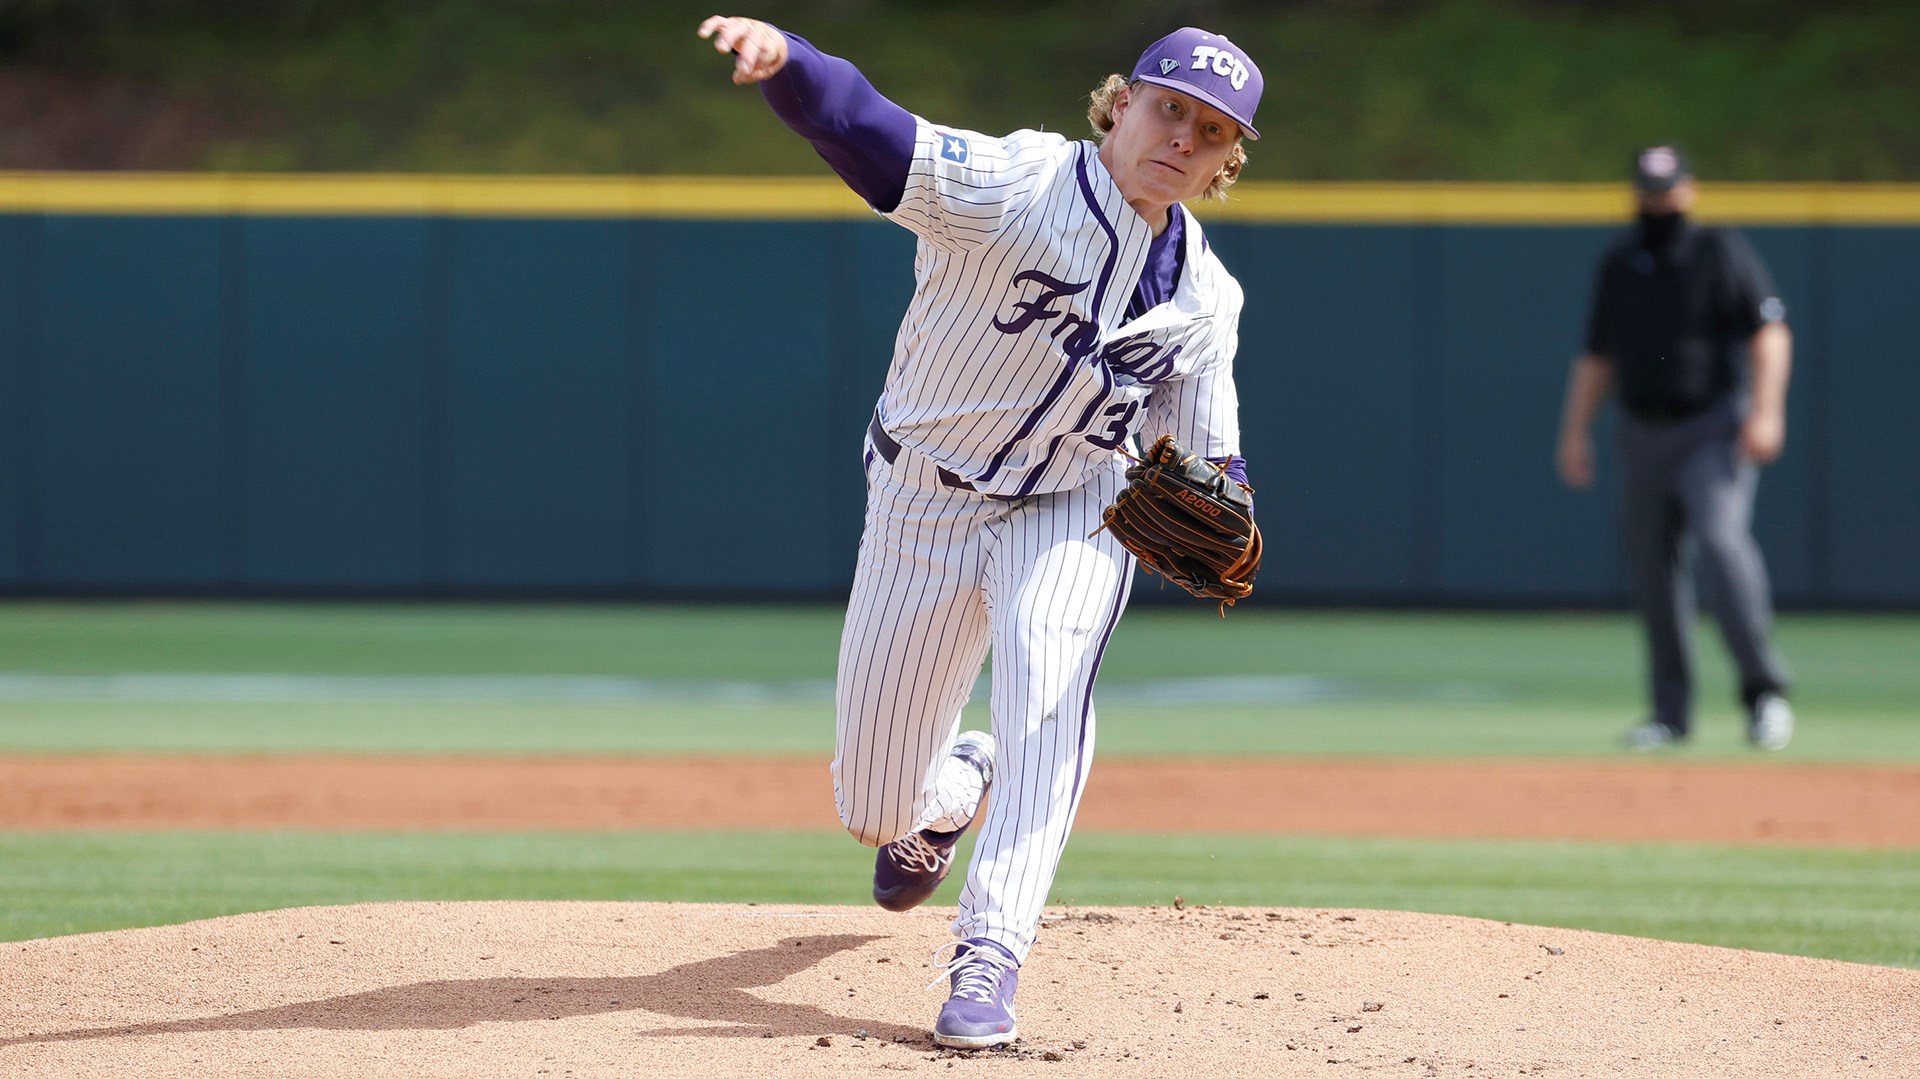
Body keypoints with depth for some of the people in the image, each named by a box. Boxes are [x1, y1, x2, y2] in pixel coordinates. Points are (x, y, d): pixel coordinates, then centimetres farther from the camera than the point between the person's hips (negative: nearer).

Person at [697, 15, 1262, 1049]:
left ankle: (988, 963, -29)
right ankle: (951, 785, 47)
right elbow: (870, 132, -36)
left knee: (1048, 678, -32)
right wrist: (785, 60, -58)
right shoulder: (1015, 188, -21)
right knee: (876, 808, 7)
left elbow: (1204, 455, 6)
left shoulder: (1206, 296, -4)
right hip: (922, 501, -2)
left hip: (1071, 509, 2)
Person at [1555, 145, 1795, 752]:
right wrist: (1575, 430, 9)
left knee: (1721, 537, -24)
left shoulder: (1722, 252, -2)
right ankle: (1671, 713, 12)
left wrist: (1765, 410, -21)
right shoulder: (1617, 264, 12)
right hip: (1643, 435, 5)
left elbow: (1769, 331, -9)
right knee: (1654, 568, 4)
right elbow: (1597, 356, 18)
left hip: (1713, 428, -5)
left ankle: (1764, 690, -22)